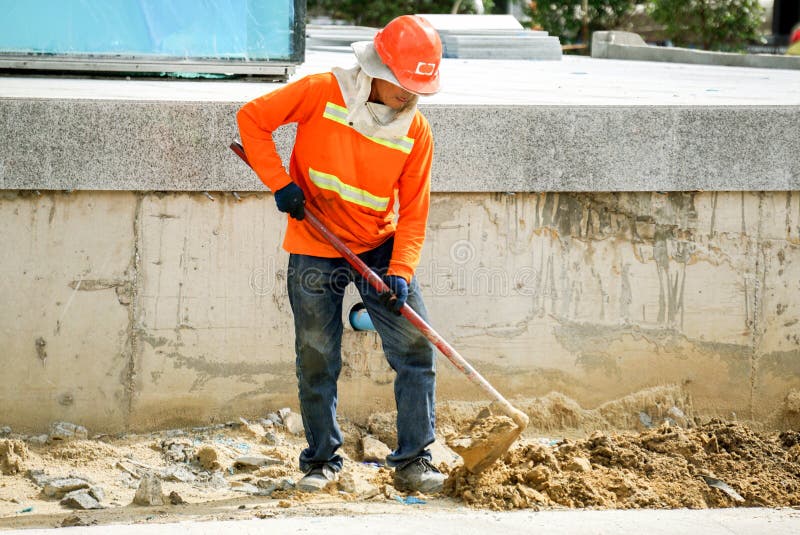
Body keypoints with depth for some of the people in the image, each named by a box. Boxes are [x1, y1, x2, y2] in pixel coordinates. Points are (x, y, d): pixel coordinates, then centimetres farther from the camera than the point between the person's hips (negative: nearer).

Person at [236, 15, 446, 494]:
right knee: (317, 363, 5)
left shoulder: (416, 130, -7)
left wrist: (400, 272, -18)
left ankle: (413, 462, 3)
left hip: (381, 249, 2)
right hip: (316, 252, -2)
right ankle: (322, 460, 22)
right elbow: (253, 118, -8)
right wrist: (280, 183, -16)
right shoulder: (323, 93, -14)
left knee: (416, 353, -6)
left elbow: (413, 212, -5)